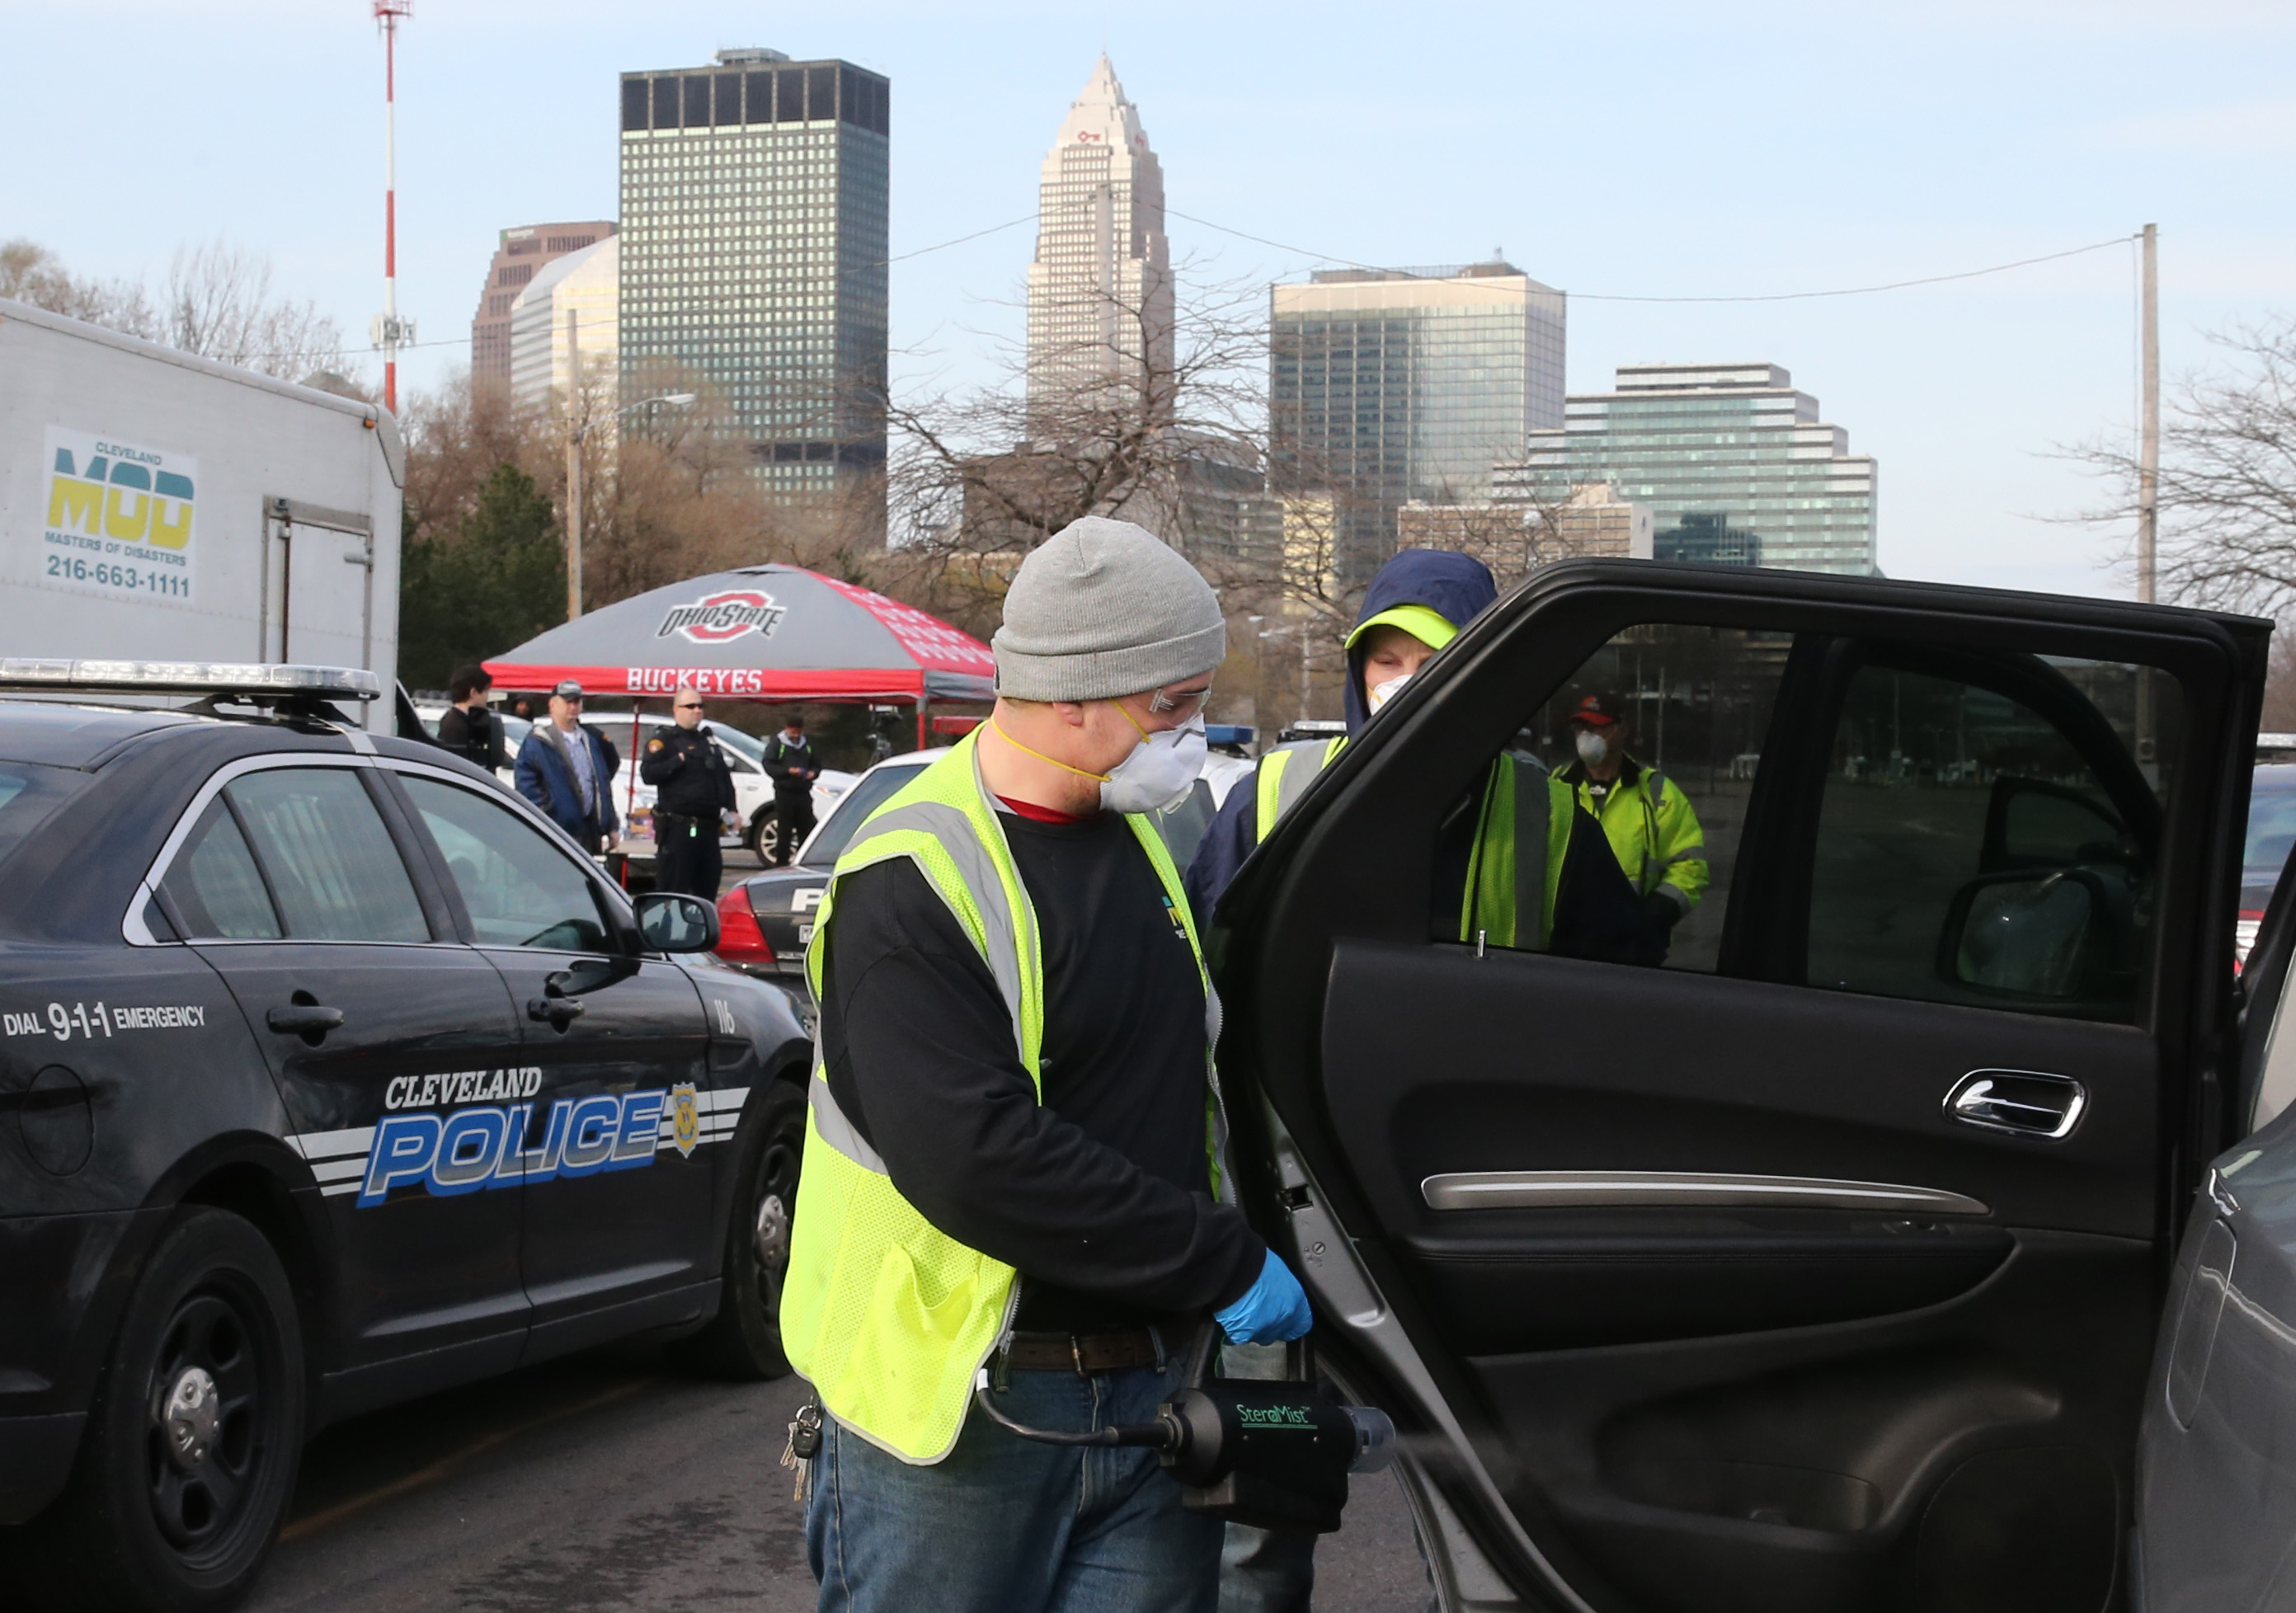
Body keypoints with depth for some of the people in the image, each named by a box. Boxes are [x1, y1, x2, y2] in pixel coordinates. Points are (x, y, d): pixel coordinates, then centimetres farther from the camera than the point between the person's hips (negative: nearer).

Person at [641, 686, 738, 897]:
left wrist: (730, 808, 12)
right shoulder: (664, 739, -3)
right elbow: (648, 773, -15)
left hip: (708, 827, 8)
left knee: (708, 885, 12)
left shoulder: (707, 741, 22)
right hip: (678, 827, -8)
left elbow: (724, 777, 25)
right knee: (673, 889, -9)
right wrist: (678, 761, -20)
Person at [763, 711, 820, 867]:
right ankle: (781, 864, 1)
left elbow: (816, 764, 20)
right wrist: (789, 771, -19)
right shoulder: (776, 743, 1)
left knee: (806, 830, 3)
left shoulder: (807, 744, 16)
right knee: (784, 832, -4)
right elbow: (769, 766, -7)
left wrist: (813, 773, -3)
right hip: (784, 794, -4)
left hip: (803, 793, 4)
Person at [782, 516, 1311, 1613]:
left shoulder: (1133, 832, 11)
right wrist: (1226, 1264, -22)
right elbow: (976, 1160, -28)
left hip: (1153, 1390, 7)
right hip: (961, 1406, -7)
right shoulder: (914, 884, -18)